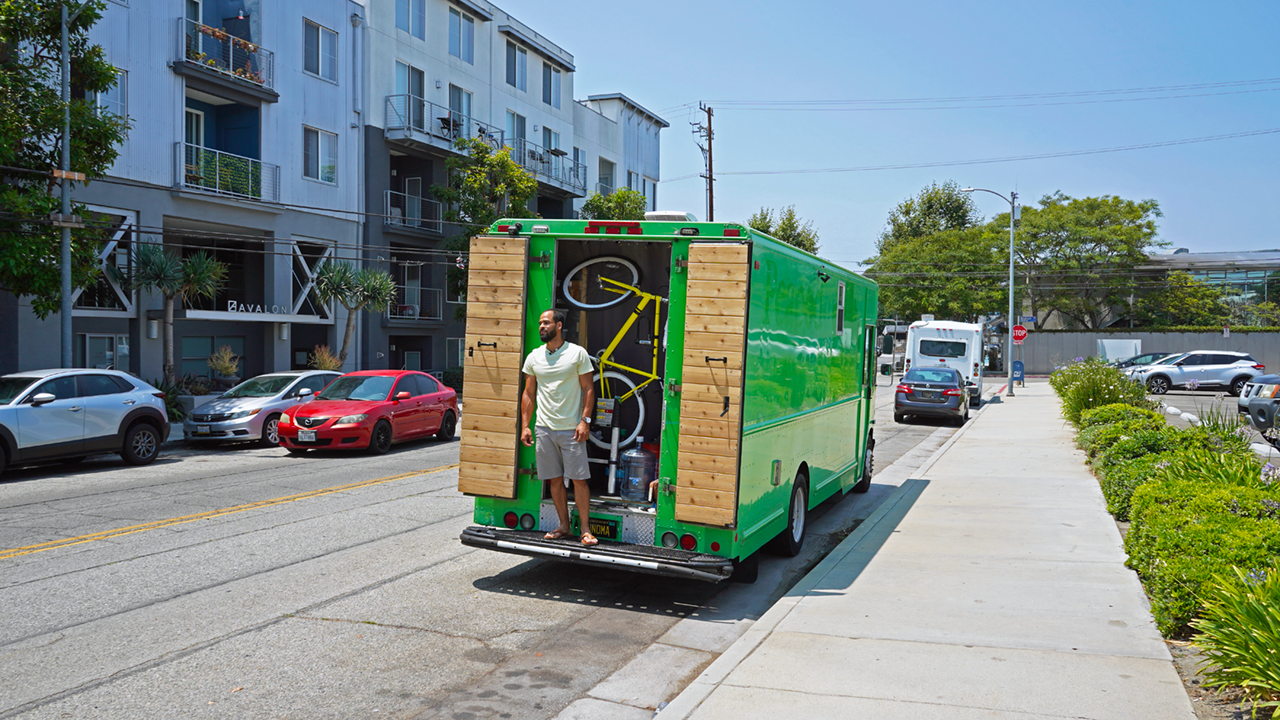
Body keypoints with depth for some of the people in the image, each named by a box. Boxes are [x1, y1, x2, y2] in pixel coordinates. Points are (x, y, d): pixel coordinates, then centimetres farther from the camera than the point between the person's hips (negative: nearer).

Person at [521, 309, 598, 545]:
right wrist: (525, 426, 7)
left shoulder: (577, 353, -1)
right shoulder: (534, 357, 9)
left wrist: (585, 421, -10)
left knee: (579, 479, -4)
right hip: (544, 428, 4)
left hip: (571, 428, -4)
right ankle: (564, 526, 19)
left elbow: (588, 389, -1)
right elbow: (528, 394, 13)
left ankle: (585, 529, 4)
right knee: (555, 479, 8)